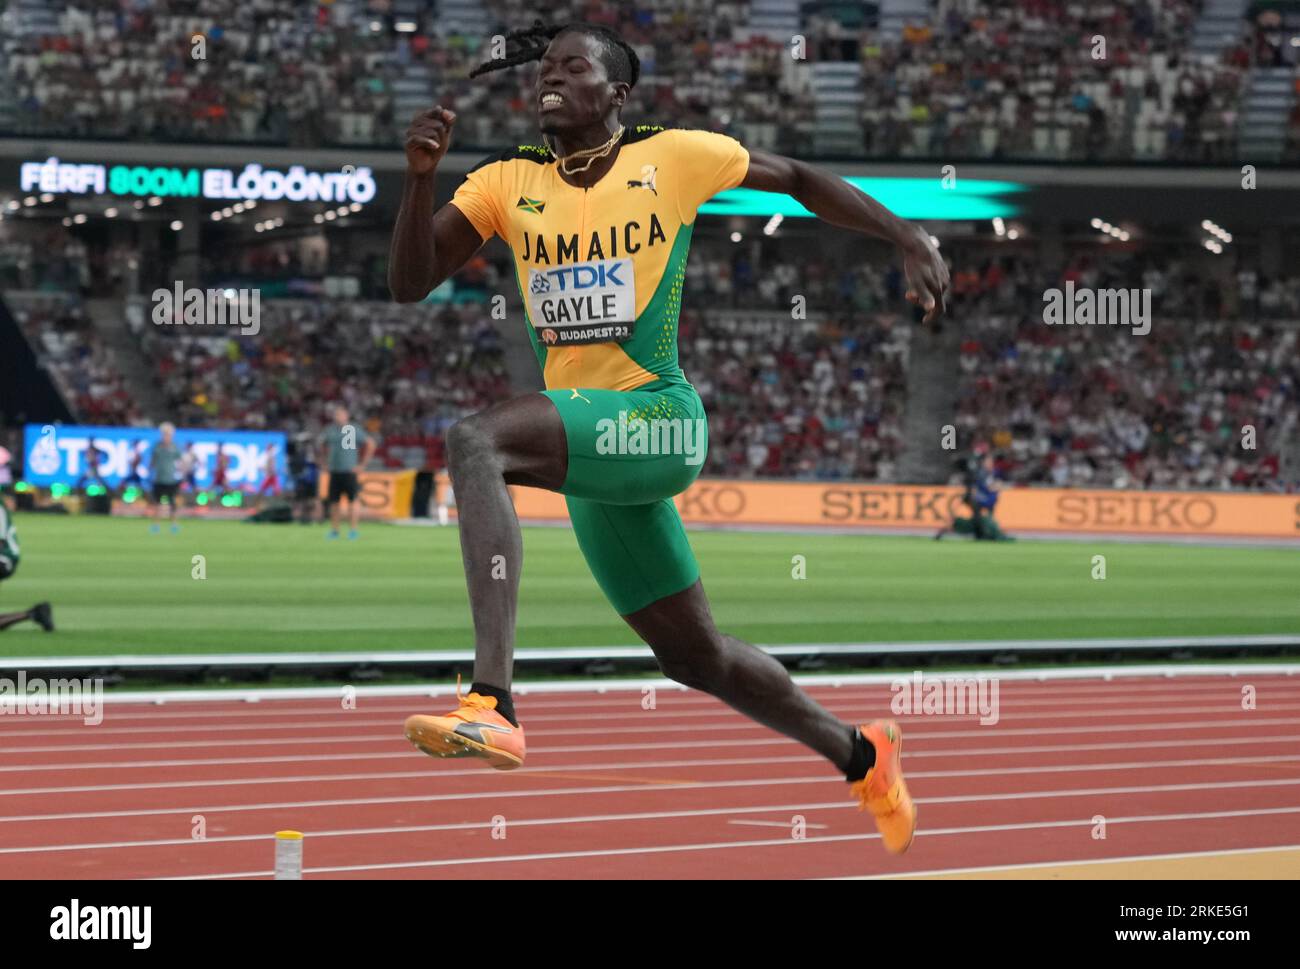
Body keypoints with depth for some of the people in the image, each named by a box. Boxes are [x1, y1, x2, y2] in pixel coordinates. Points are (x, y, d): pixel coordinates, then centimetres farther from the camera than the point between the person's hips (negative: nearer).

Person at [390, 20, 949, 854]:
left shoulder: (674, 158, -1)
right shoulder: (508, 181, 8)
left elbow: (799, 180, 11)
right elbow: (410, 284, 2)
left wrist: (910, 239, 4)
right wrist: (421, 175, -13)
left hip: (656, 417, -6)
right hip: (585, 442, 6)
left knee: (476, 442, -33)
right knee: (693, 655, 17)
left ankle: (492, 706, -45)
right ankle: (862, 756, 41)